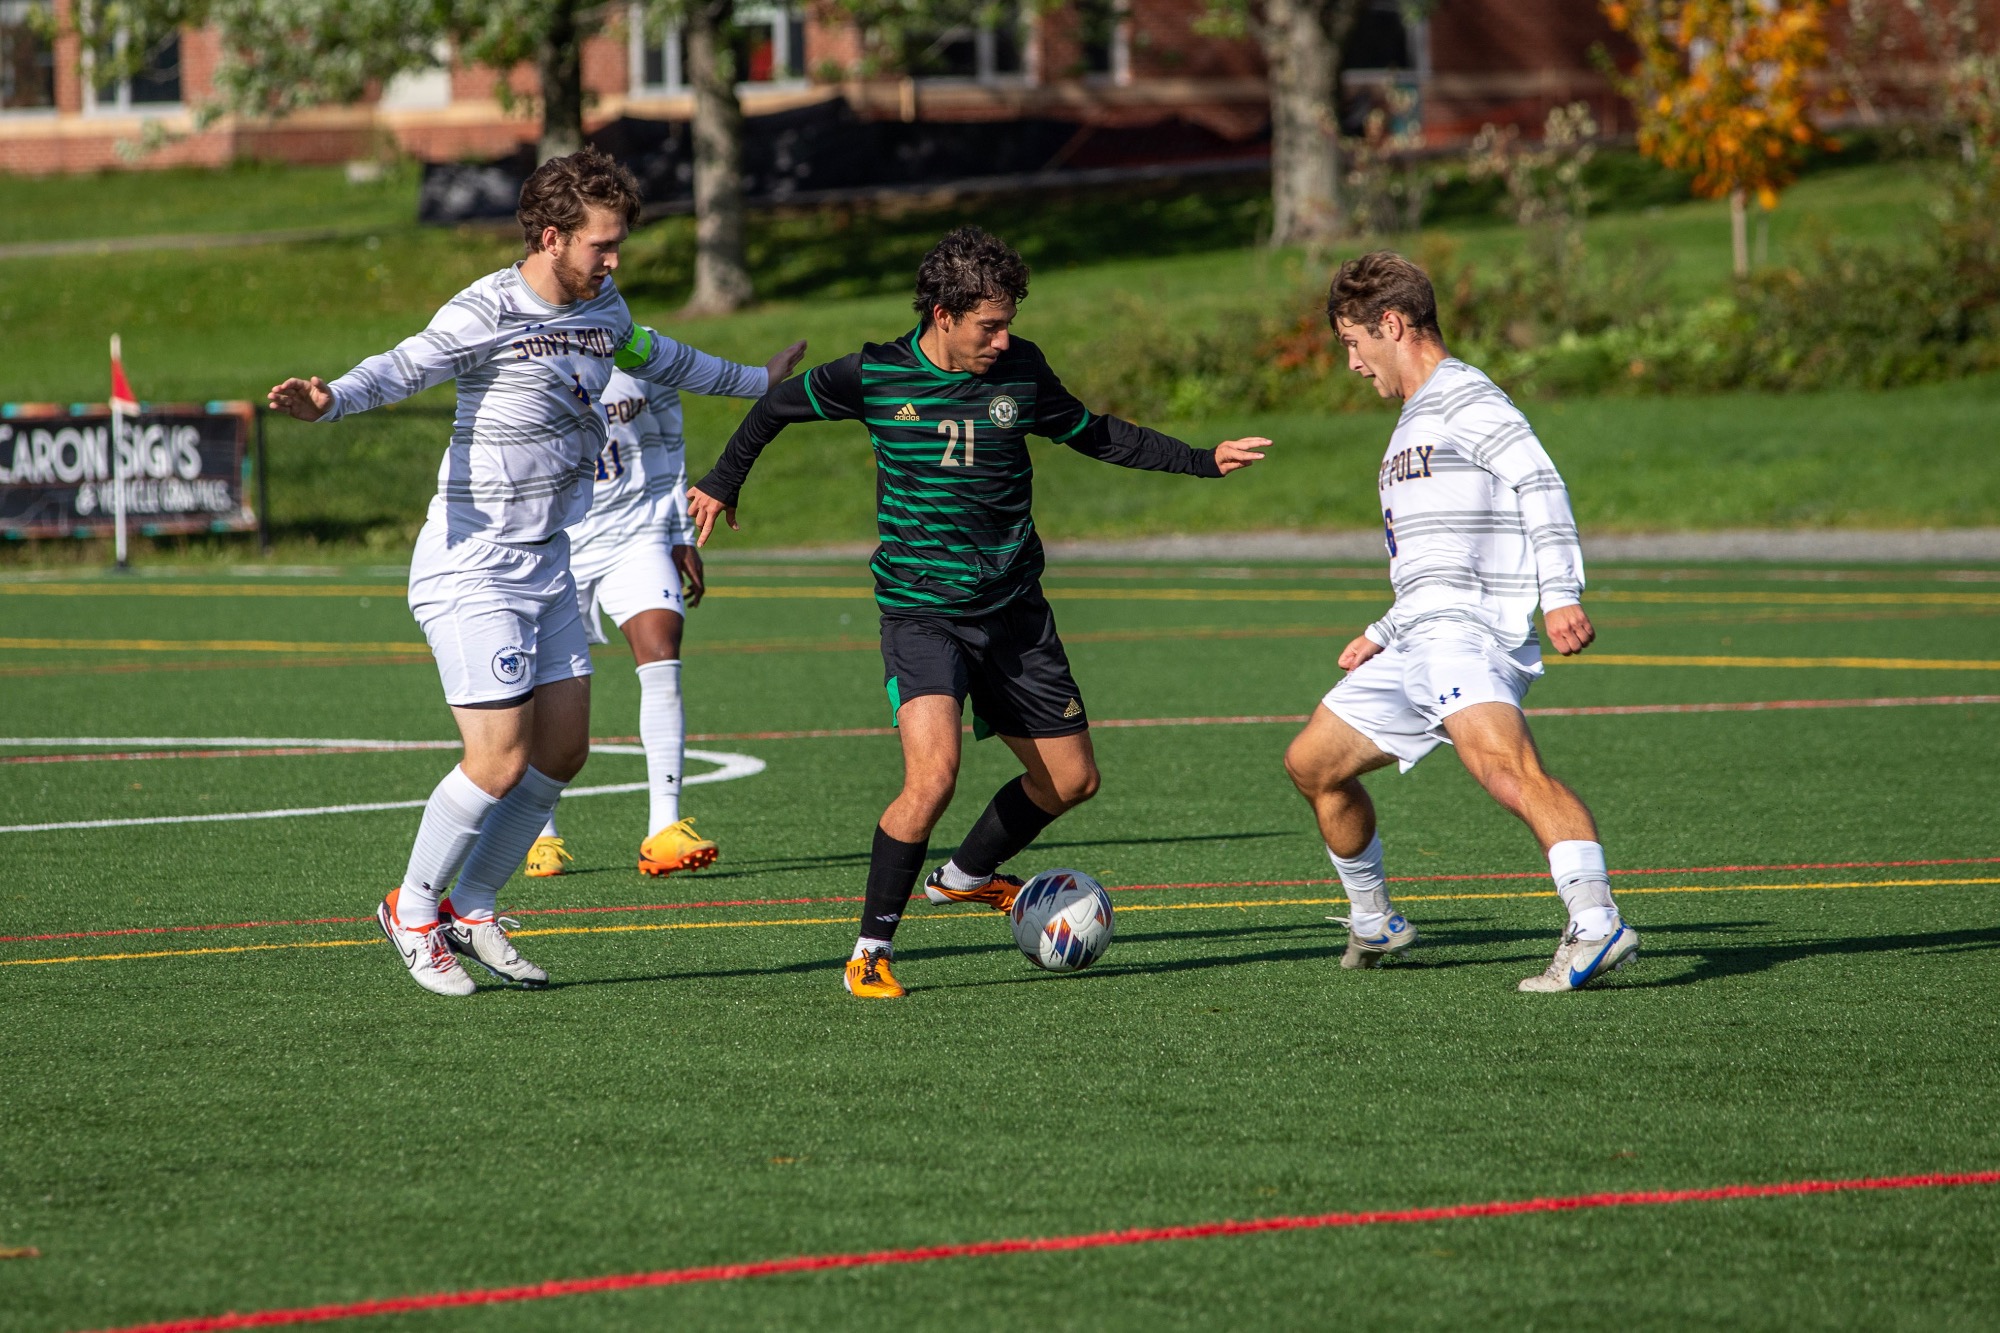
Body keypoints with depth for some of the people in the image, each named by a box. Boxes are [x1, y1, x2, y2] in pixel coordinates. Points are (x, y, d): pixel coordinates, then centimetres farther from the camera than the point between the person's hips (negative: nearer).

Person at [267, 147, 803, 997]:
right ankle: (413, 910, 10)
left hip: (548, 568, 8)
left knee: (562, 752, 8)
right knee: (499, 764, -11)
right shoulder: (486, 314, -18)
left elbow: (658, 359, 28)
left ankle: (471, 912, 24)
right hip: (472, 570, -8)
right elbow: (405, 367, -34)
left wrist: (756, 382, 43)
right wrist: (330, 401, -55)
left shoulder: (601, 309, 7)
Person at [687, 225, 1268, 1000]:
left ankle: (964, 877, 36)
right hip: (921, 610, -5)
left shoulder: (1021, 370, -1)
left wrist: (1204, 462, 9)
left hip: (1014, 608, 5)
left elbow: (1095, 436, 14)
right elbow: (779, 405, 8)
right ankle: (871, 950, -10)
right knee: (933, 775, -25)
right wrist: (722, 483, 18)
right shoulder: (874, 376, -10)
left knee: (1072, 778, 9)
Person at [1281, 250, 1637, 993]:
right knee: (1312, 764, 18)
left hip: (1469, 632, -11)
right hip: (1416, 645, 11)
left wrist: (1560, 594, -28)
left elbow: (1538, 483, -18)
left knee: (1501, 764, -32)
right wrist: (1381, 638, 34)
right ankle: (1375, 925, 33)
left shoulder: (1462, 397, -4)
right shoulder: (1414, 422, 28)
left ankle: (1596, 926, -46)